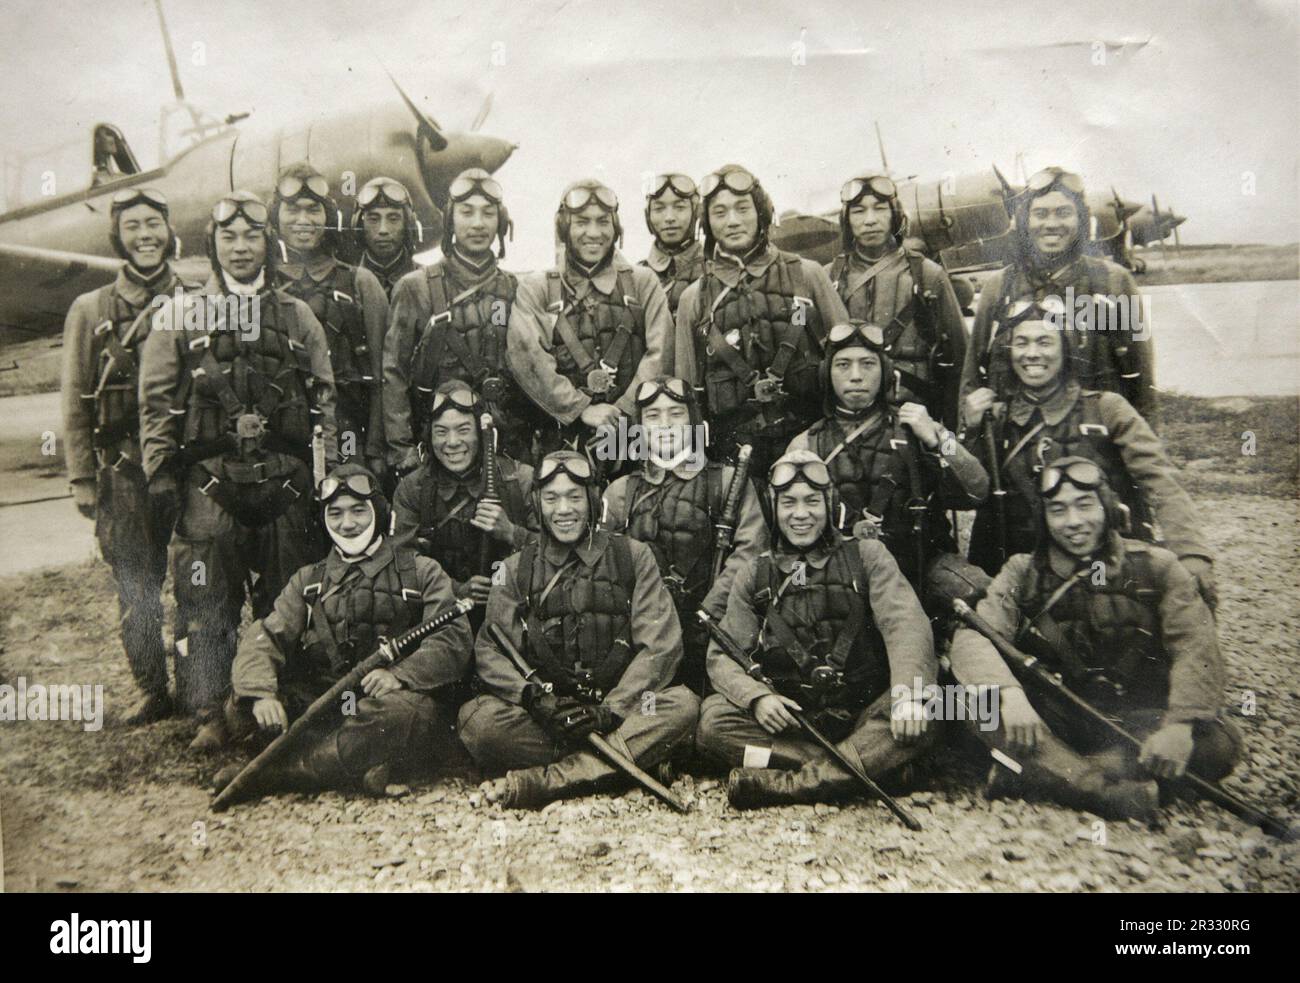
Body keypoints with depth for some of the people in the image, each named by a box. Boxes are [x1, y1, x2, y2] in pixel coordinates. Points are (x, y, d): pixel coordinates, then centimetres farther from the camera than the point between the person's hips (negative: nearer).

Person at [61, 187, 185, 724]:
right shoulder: (90, 310, 6)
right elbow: (75, 401, 6)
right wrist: (82, 476, 1)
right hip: (125, 473, 0)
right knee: (137, 587, 4)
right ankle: (153, 692, 17)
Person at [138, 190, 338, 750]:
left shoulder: (298, 318, 12)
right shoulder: (181, 317, 8)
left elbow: (325, 401, 12)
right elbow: (157, 403, 5)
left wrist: (333, 475, 6)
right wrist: (160, 476, -3)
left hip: (285, 478, 2)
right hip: (209, 479, -1)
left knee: (288, 599, 8)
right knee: (204, 601, -3)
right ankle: (208, 715, 2)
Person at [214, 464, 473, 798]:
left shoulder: (421, 573, 10)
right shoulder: (309, 580, 20)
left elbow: (455, 640, -4)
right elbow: (265, 636, 5)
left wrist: (399, 674, -24)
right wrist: (260, 694, -18)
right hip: (320, 704, 3)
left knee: (403, 711, -38)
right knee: (240, 708, -21)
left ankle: (270, 773, -27)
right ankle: (360, 766, -31)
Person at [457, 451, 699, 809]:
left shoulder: (632, 557, 8)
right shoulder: (516, 570, 12)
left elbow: (660, 645, -2)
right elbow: (490, 651, 2)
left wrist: (610, 710, -15)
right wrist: (534, 695, -19)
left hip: (622, 709, 0)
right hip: (544, 719, 0)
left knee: (683, 704, -30)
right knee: (477, 719, -28)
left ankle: (540, 781, -30)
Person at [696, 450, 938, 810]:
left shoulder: (866, 556, 7)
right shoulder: (755, 576, 11)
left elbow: (904, 623, -10)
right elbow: (722, 656, 3)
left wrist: (908, 694, -29)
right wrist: (756, 696, -20)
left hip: (861, 716, -1)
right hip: (786, 717, 1)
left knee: (922, 717, -31)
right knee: (713, 719, -25)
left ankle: (782, 785, -34)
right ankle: (866, 765, -26)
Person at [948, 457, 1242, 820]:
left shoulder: (1155, 567, -1)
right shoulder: (1024, 573, 0)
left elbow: (1196, 647, -13)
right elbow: (972, 637, -15)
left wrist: (1179, 726, -30)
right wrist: (1009, 692, -35)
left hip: (1137, 720, 0)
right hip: (1054, 718, 0)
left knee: (1219, 742, -28)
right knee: (978, 697, -27)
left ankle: (1038, 773, -31)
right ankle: (1109, 790, -36)